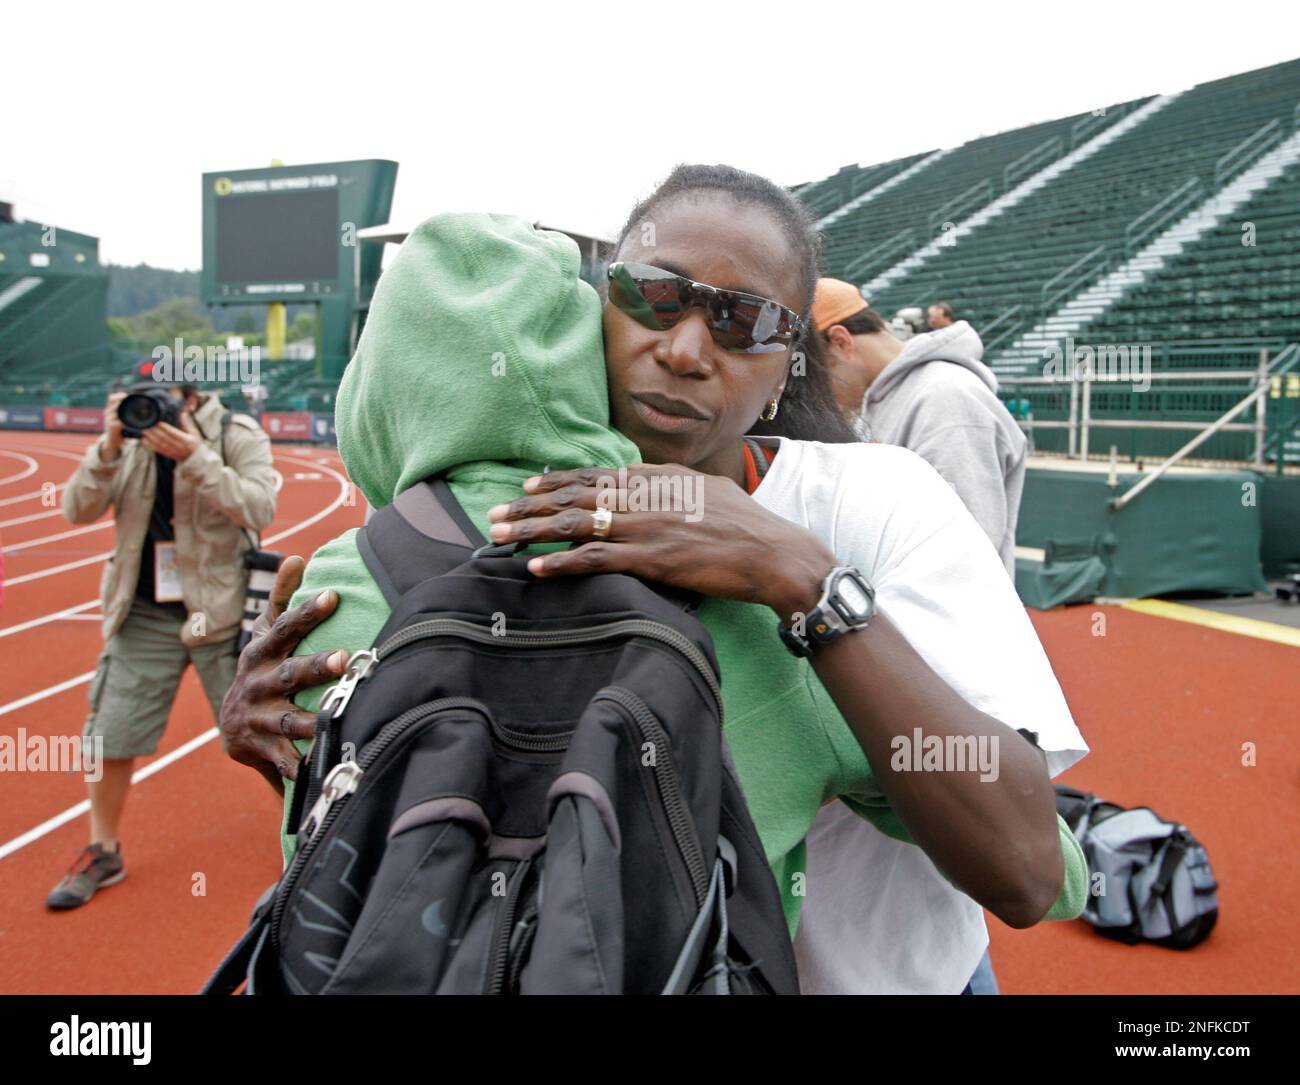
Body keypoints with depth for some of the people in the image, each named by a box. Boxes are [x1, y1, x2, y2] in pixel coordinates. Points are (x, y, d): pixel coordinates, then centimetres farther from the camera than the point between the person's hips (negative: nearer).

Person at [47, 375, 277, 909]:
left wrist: (195, 457, -29)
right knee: (109, 736, 8)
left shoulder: (239, 437, -8)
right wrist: (108, 448, -20)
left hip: (221, 614, -3)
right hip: (145, 615, 3)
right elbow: (77, 511, -5)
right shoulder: (131, 442, 1)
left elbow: (259, 510, -21)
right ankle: (102, 852, 30)